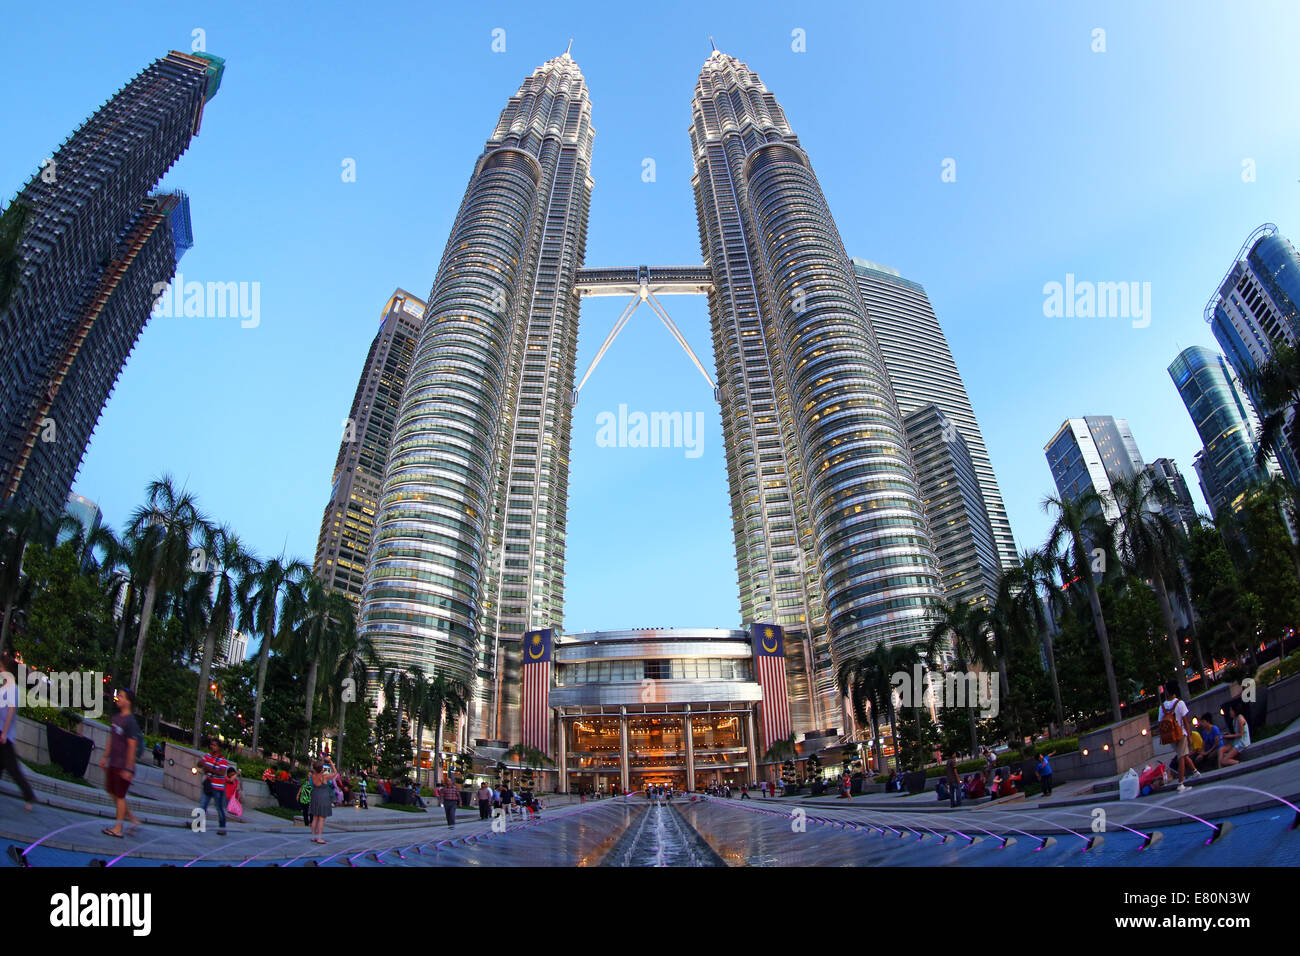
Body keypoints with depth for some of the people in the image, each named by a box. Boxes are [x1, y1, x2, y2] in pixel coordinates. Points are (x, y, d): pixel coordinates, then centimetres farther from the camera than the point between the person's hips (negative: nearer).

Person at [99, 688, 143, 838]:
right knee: (111, 791, 15)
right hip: (113, 763, 9)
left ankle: (118, 828, 11)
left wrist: (128, 769, -19)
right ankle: (132, 817, 27)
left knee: (120, 795, 0)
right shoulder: (116, 717, 8)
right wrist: (105, 757, 20)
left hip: (123, 766, -9)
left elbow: (132, 746, -19)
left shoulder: (130, 721, -18)